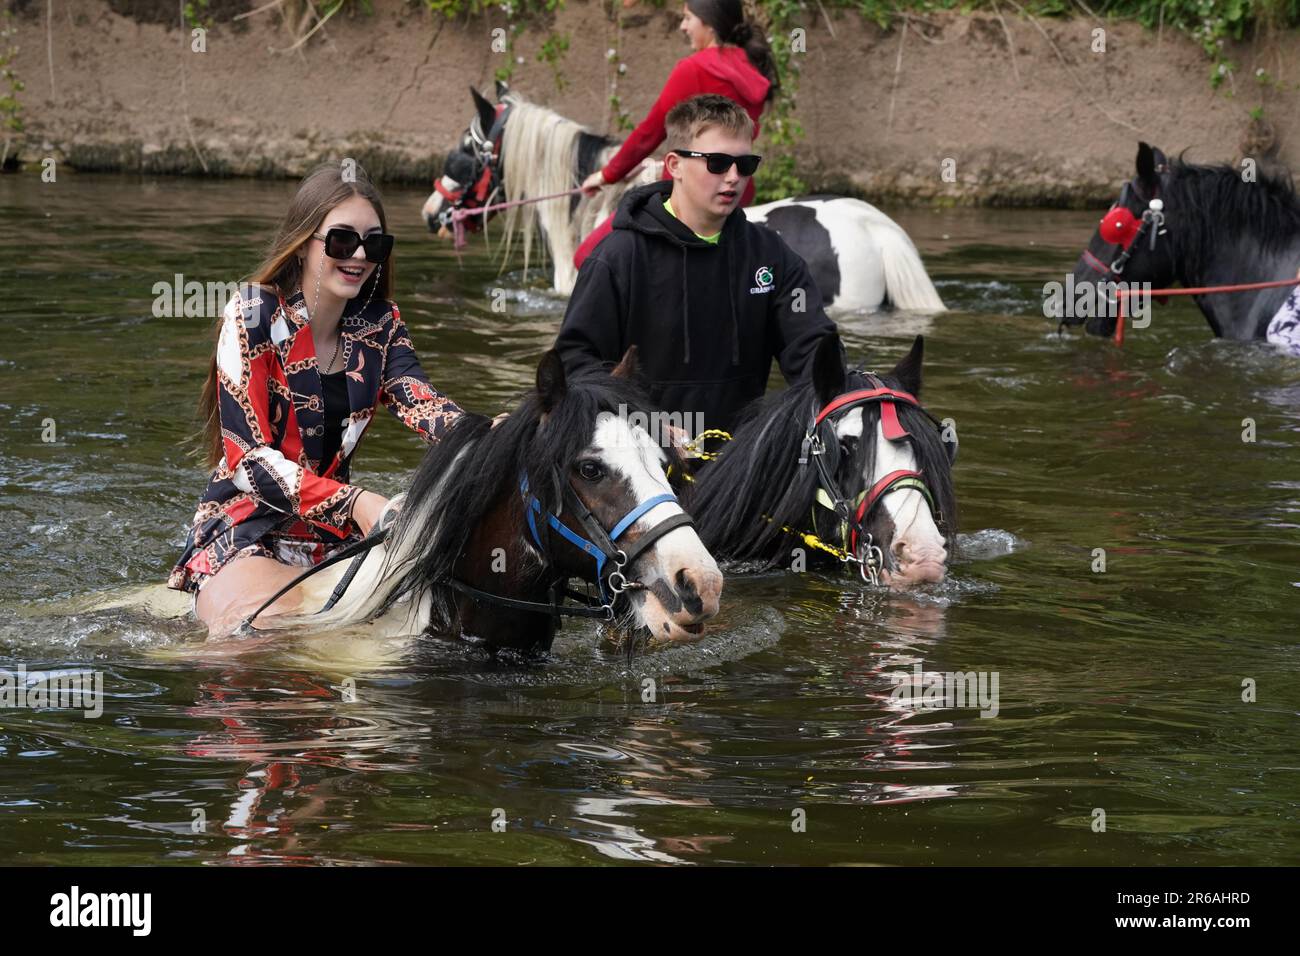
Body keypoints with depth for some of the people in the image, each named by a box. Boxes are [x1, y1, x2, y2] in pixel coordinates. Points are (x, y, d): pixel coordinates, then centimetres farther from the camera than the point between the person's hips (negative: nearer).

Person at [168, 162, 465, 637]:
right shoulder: (253, 315, -8)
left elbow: (419, 401, -13)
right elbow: (247, 456, -17)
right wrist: (353, 502, -30)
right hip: (243, 536, -6)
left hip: (337, 538, 6)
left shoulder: (380, 324, 8)